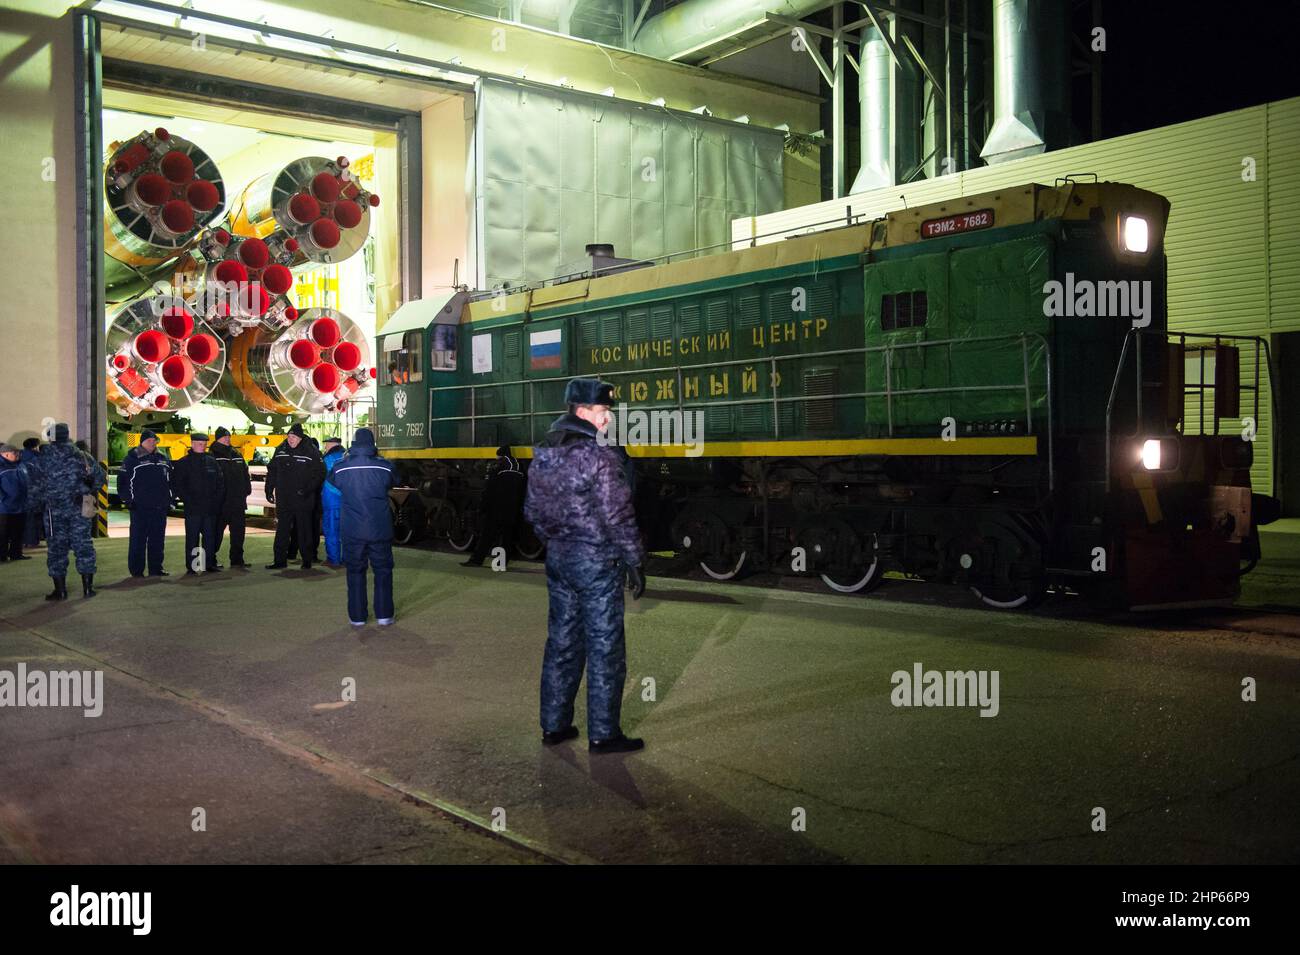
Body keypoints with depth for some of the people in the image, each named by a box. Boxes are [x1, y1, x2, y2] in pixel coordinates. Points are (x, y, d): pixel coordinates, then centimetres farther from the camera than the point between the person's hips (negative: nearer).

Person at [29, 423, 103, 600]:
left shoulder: (44, 459, -4)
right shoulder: (82, 457, 2)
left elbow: (37, 486, -4)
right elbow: (99, 477, 8)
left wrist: (42, 499, 14)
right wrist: (89, 492, 20)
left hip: (54, 510, -2)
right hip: (80, 510, 2)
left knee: (57, 548, 5)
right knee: (83, 545, 7)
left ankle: (60, 590, 7)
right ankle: (88, 587, 7)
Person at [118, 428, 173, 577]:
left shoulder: (163, 459, 15)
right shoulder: (132, 458, -1)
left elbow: (171, 480, 22)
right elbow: (123, 481, -4)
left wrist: (171, 498, 14)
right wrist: (127, 500, -9)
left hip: (160, 507, 5)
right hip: (139, 507, -5)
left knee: (158, 539, 8)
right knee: (138, 539, -2)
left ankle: (156, 568, 15)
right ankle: (136, 570, 2)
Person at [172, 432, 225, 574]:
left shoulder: (212, 462, 13)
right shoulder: (183, 463, 1)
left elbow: (221, 483, 14)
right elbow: (179, 486, -2)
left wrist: (216, 501, 3)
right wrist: (189, 501, -11)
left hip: (211, 509, 4)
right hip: (192, 509, -4)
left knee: (210, 537, 6)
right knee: (192, 539, -2)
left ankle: (210, 564, 13)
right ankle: (190, 567, 2)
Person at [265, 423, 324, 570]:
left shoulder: (311, 452, -6)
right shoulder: (280, 451, 7)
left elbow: (319, 474, -6)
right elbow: (272, 471, 15)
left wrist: (308, 489, -17)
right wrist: (269, 490, 9)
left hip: (303, 501, -4)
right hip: (283, 500, 4)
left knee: (304, 531, 4)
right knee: (282, 531, 6)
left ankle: (307, 561, 13)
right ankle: (280, 561, 11)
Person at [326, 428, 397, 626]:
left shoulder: (340, 467, -5)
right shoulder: (384, 466, -7)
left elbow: (331, 482, 14)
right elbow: (394, 482, 11)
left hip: (352, 531, 1)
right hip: (379, 530, -1)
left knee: (355, 572, 10)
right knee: (383, 570, 10)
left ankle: (357, 616, 12)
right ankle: (383, 615, 10)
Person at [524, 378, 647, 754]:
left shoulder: (542, 452, 7)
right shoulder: (599, 455, -17)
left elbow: (532, 510, 14)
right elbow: (617, 515, -18)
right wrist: (634, 562, -10)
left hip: (558, 558, 7)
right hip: (597, 561, -7)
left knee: (561, 641, 16)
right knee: (604, 648, 2)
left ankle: (554, 725, 23)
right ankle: (602, 734, 8)